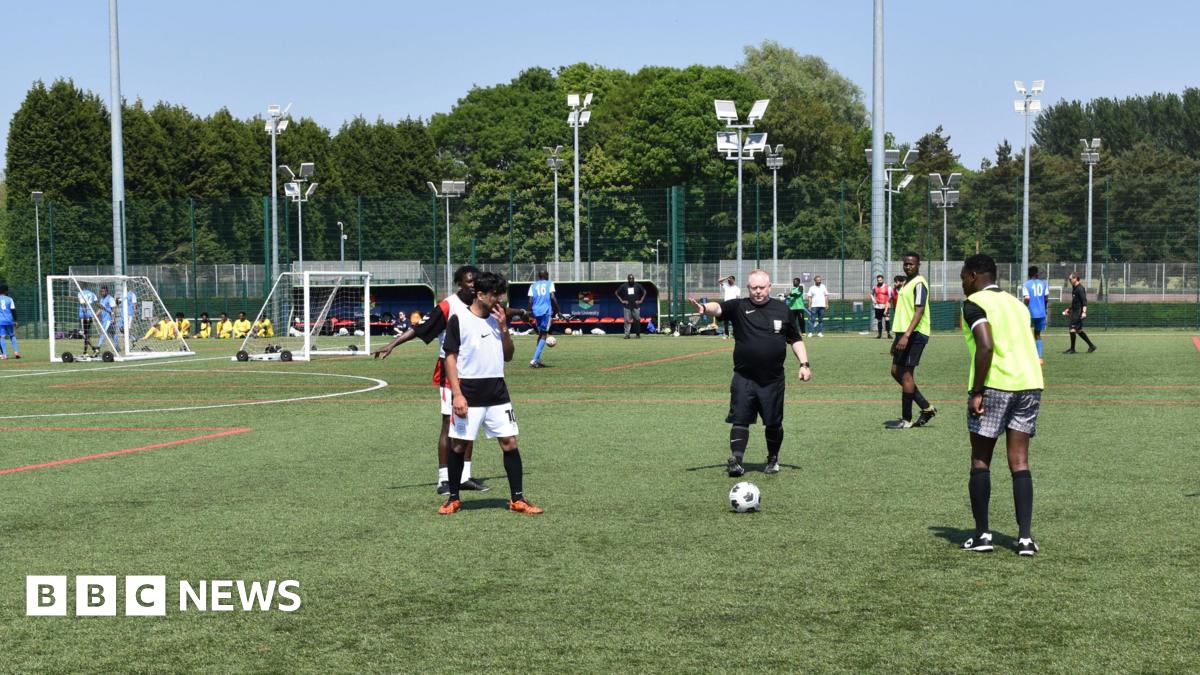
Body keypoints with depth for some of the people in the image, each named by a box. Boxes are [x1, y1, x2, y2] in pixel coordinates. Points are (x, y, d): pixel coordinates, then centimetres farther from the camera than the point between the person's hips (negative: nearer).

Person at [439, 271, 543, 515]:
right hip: (469, 393, -4)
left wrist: (504, 328, -3)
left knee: (510, 442, 0)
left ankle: (517, 499, 7)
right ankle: (453, 498, 18)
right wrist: (457, 394, -13)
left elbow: (508, 356, 13)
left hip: (498, 393, 4)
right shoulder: (459, 320, -6)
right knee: (459, 445, 3)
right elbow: (450, 358, -6)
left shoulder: (497, 319, 9)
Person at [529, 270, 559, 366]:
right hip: (547, 311, -4)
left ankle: (538, 360, 15)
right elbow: (552, 297, -6)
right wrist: (557, 309, 2)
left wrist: (530, 311, 9)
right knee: (543, 335, -4)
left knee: (540, 334, 18)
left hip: (536, 312, 4)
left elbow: (530, 300, 3)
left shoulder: (533, 285, 14)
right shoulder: (550, 283, 7)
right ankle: (534, 360, -17)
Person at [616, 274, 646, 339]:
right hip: (627, 306, -1)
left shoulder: (638, 285, 4)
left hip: (636, 306, 1)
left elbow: (644, 292, 15)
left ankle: (638, 334, 11)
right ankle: (627, 334, -2)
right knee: (627, 320, -4)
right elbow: (616, 292, 9)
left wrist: (641, 300, 6)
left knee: (637, 320, 0)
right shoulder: (623, 286, 2)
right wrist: (621, 300, 2)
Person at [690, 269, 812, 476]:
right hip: (744, 379, -2)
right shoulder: (739, 307, 0)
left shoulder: (782, 309, 8)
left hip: (774, 379, 2)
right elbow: (719, 308, -20)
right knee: (739, 420, -7)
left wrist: (804, 363, 6)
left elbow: (795, 339, 16)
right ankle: (735, 461, -8)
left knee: (774, 423, 9)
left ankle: (773, 459, 29)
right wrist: (705, 308, -43)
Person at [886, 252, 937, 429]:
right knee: (896, 372, 12)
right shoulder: (906, 283, 18)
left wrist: (906, 335, -29)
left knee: (905, 374, -5)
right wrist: (898, 336, 25)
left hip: (914, 334, -10)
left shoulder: (919, 283, -12)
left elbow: (919, 311, -21)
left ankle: (906, 420, 2)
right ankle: (926, 408, 18)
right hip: (903, 333, 10)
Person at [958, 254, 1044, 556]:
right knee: (1020, 462, 7)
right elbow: (1025, 346, 19)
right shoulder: (1016, 303, 20)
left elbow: (985, 346, -17)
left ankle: (982, 534, 7)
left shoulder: (974, 304, -3)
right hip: (1030, 384, 6)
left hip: (995, 385, -6)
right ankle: (1025, 536, 0)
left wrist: (977, 392, -14)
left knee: (980, 461, 6)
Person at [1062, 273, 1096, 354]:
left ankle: (1072, 349, -1)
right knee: (1079, 330, 13)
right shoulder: (1074, 288, 16)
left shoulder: (1080, 289, -14)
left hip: (1078, 312, -10)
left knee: (1073, 329, -9)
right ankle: (1091, 345, 20)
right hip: (1075, 312, 10)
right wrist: (1069, 309, 27)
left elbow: (1084, 301, -21)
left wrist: (1084, 312, -30)